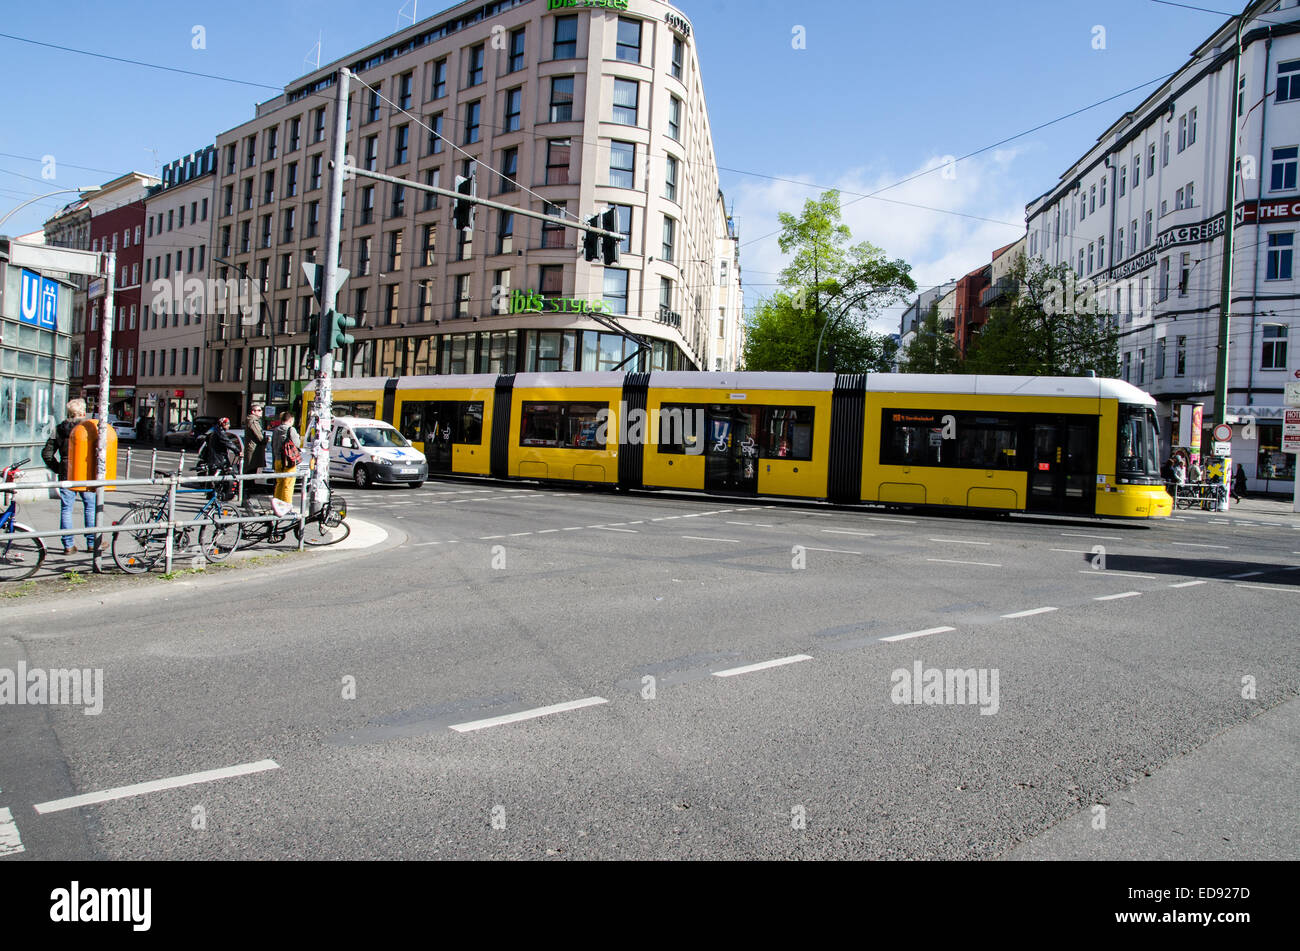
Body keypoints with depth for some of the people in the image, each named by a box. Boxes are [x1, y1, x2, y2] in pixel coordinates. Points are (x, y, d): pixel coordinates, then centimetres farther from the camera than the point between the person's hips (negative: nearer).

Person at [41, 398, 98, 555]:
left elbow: (47, 453, 3)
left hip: (66, 475, 2)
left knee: (66, 509, 7)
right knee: (91, 507, 8)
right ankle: (92, 542, 13)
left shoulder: (59, 429, 4)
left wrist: (57, 468, 12)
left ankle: (68, 545, 7)